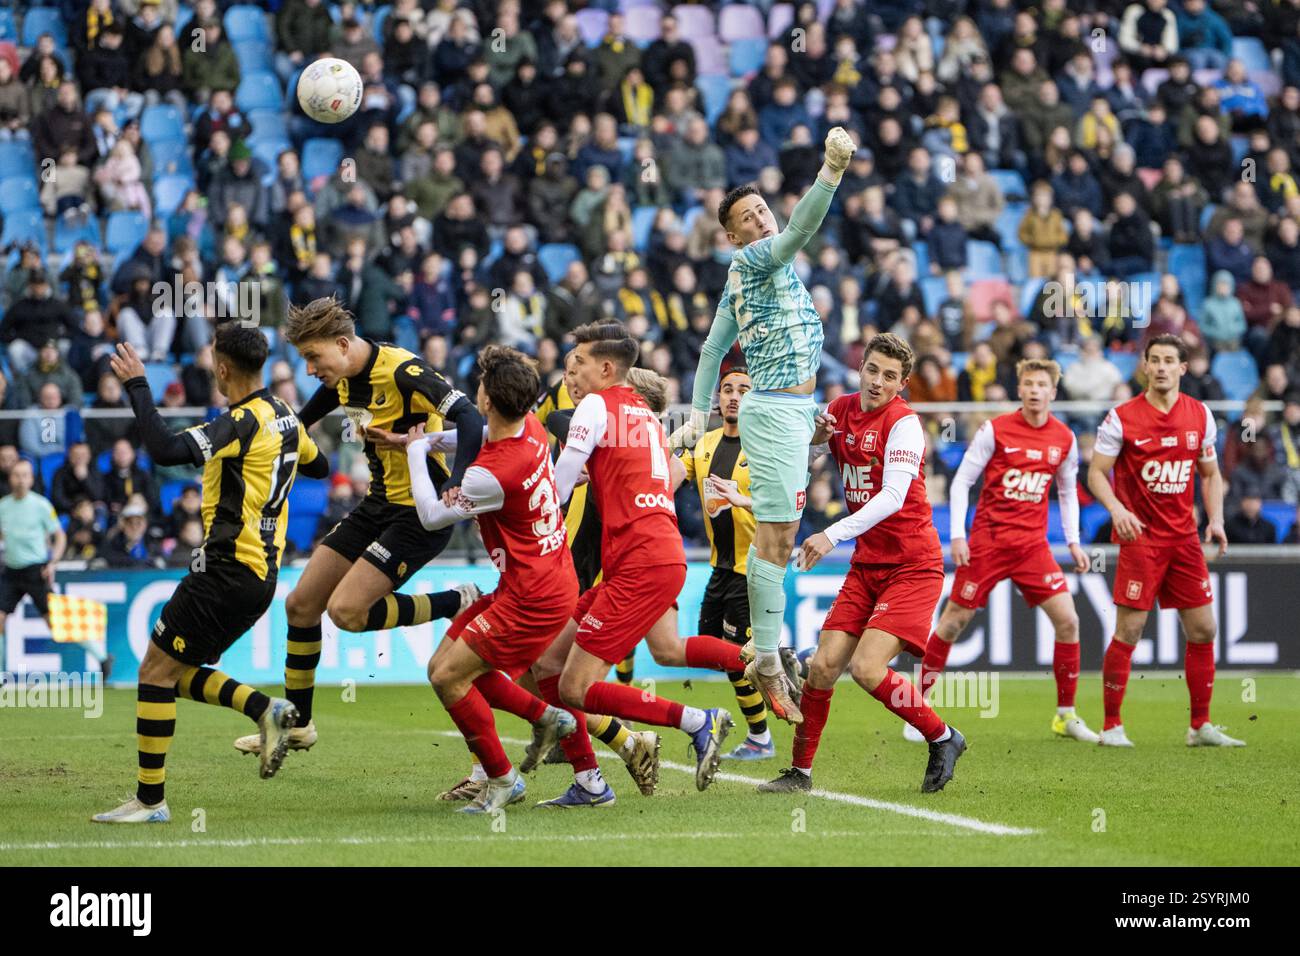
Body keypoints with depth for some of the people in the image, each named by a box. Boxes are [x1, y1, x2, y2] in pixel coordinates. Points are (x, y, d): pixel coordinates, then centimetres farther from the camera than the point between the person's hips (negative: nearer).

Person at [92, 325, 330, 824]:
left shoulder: (242, 422, -18)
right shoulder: (283, 417, 9)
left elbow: (165, 450, -31)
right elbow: (317, 465, 28)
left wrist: (137, 385, -22)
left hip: (228, 571, -9)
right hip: (262, 572, 9)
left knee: (156, 671, -4)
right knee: (180, 676, 17)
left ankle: (150, 800, -4)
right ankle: (266, 709, 1)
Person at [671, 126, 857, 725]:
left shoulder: (741, 282, 18)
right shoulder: (753, 261, -9)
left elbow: (712, 349, 21)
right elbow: (801, 229, -28)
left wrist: (698, 414, 20)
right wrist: (832, 170, -38)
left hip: (787, 412, 10)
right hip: (777, 411, -10)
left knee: (777, 536, 12)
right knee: (776, 537, -9)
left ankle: (765, 653, 17)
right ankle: (767, 660, -8)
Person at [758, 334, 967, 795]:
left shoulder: (903, 422, -14)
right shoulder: (841, 410, 6)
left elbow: (893, 496, -26)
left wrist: (832, 535, -34)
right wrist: (814, 437, -5)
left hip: (912, 566, -6)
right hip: (867, 563, 6)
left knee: (866, 668, -18)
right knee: (823, 666, -3)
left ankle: (943, 739, 2)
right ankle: (800, 771, 11)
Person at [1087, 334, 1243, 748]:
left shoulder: (1199, 415, 6)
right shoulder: (1122, 418, -6)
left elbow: (1210, 473, 16)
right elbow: (1096, 472, -4)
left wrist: (1215, 518, 1)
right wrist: (1116, 508, -22)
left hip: (1184, 538, 5)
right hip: (1140, 536, -5)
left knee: (1202, 628, 3)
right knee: (1129, 629, -7)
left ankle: (1200, 726, 13)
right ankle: (1111, 726, 3)